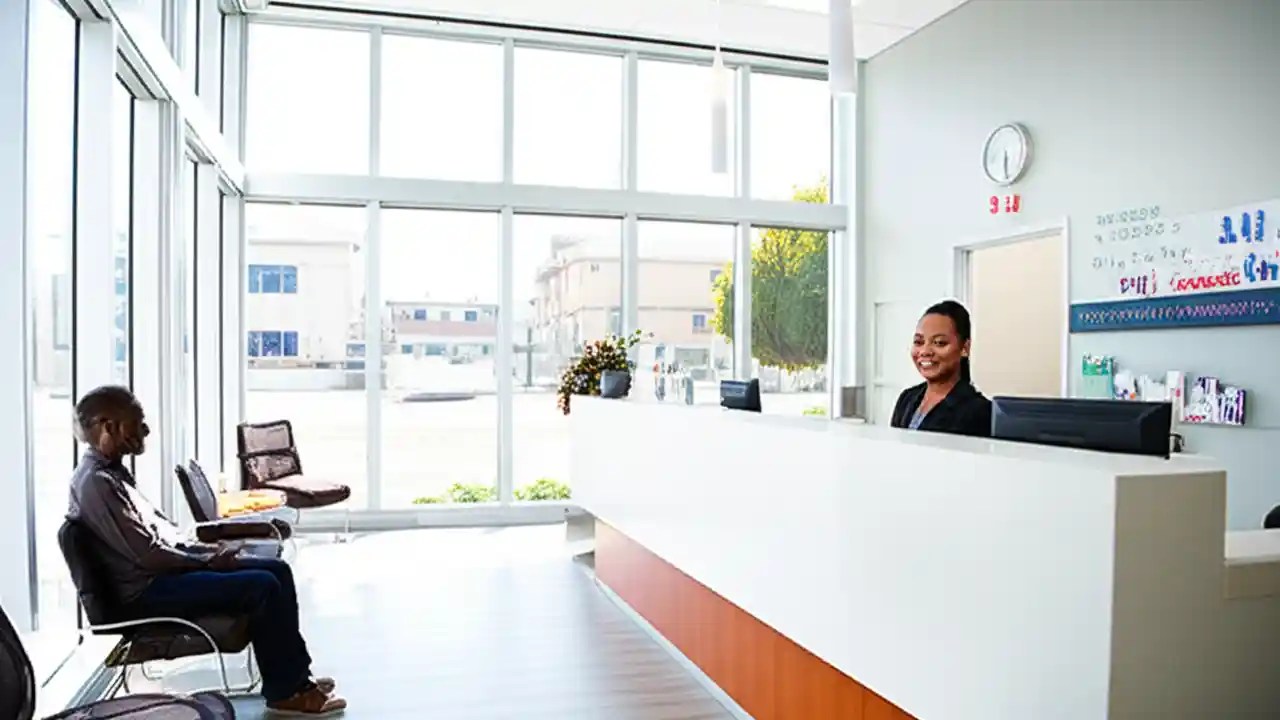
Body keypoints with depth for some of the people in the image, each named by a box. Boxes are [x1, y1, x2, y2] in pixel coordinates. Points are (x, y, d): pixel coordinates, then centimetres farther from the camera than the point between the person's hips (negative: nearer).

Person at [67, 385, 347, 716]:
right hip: (147, 592, -10)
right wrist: (206, 561, -10)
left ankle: (296, 676, 6)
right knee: (262, 587, -22)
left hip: (166, 570, 10)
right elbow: (149, 555, -22)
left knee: (277, 570, 1)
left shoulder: (113, 471, 13)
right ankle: (284, 692, -7)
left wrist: (205, 550, 5)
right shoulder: (96, 482, -19)